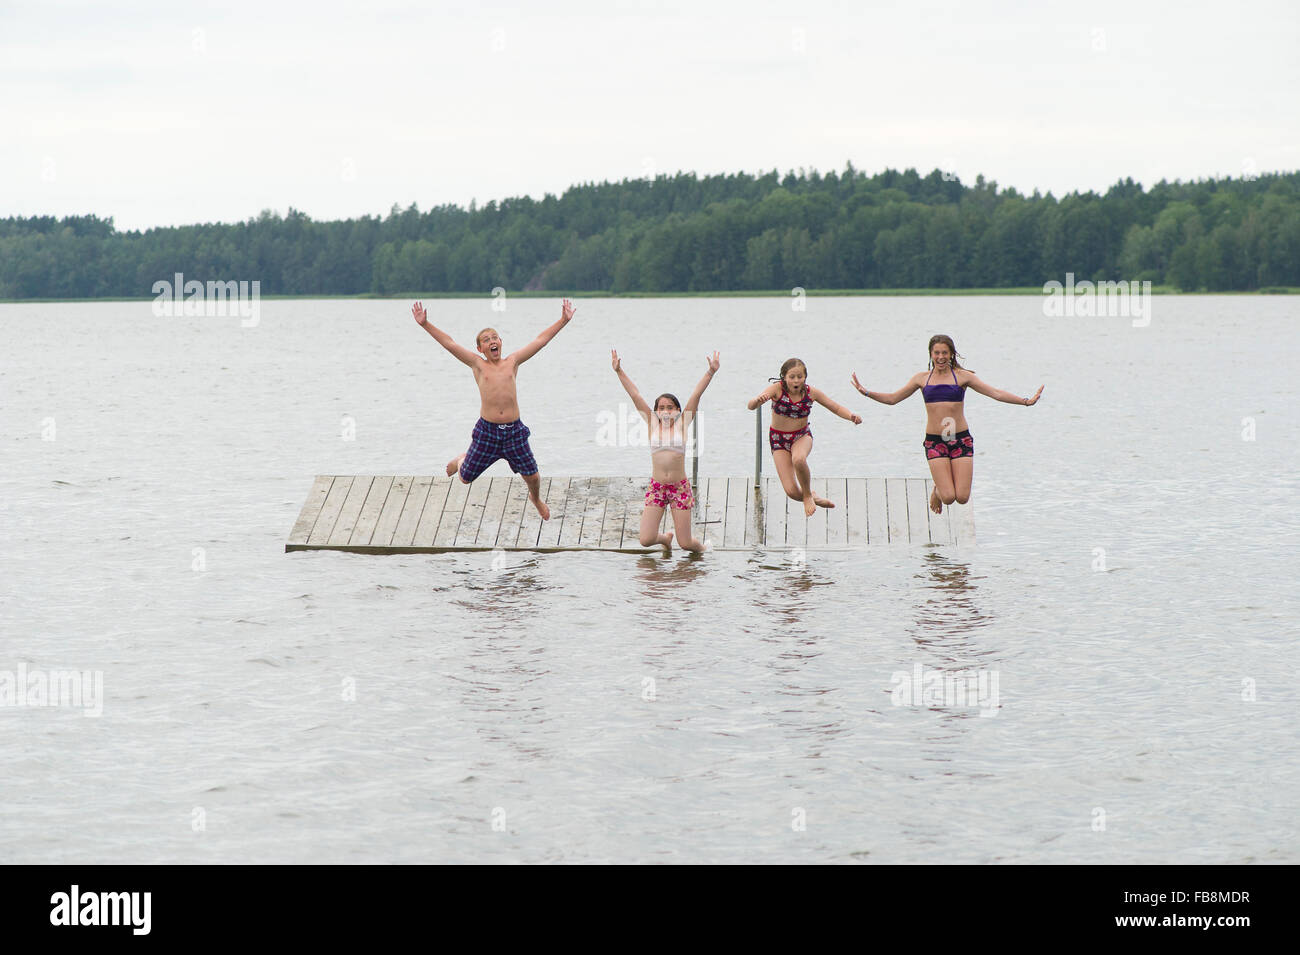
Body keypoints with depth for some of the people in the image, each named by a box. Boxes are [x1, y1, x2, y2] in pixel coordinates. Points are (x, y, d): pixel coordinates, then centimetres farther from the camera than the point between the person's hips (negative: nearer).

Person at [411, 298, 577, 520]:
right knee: (466, 478, 6)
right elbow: (449, 343, 0)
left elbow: (540, 340, 12)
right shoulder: (478, 365, 4)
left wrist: (563, 321, 12)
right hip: (487, 429, -1)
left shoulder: (512, 362, 9)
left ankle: (536, 499, 40)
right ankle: (461, 461, 44)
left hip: (514, 429, 1)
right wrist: (426, 325, -7)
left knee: (532, 477, 4)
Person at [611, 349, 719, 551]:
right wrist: (619, 371, -4)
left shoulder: (682, 424, 1)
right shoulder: (652, 424, 3)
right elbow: (634, 395, -1)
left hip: (680, 487, -1)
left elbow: (696, 394, -6)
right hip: (656, 487, 1)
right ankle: (666, 538, 30)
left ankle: (702, 548, 37)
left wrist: (711, 372, -14)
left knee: (685, 543, 1)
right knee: (646, 540, -6)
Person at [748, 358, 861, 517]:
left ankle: (808, 495, -9)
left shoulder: (810, 392, -10)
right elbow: (750, 406, -30)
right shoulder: (777, 389, -18)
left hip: (802, 436, 1)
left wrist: (851, 416, -19)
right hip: (778, 438, -1)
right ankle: (810, 498, 25)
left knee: (798, 460, -38)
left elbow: (836, 408, 2)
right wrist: (758, 400, -54)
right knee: (792, 492, -12)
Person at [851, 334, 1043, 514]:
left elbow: (996, 393, 2)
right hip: (934, 441, 0)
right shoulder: (922, 378, 8)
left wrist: (1026, 401, -6)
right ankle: (937, 490, 25)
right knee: (948, 497, -11)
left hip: (961, 439, 0)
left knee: (962, 497, -9)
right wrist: (866, 392, 1)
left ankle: (943, 487, 27)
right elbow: (892, 398, 13)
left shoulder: (961, 376, 4)